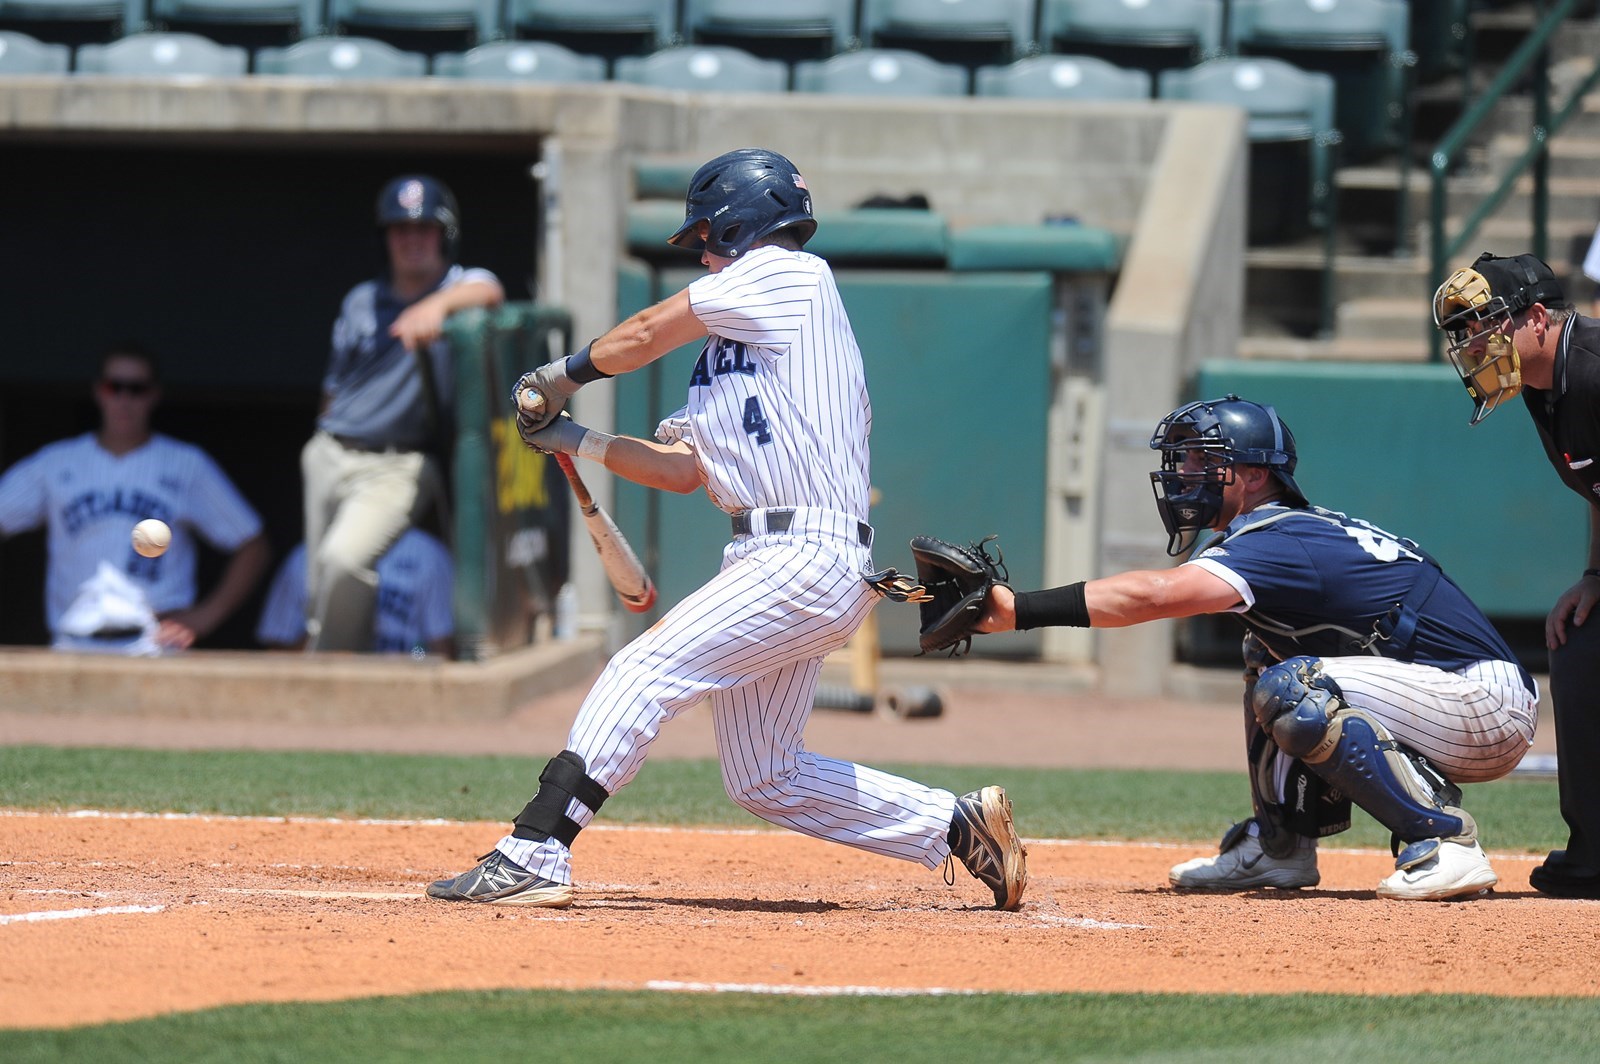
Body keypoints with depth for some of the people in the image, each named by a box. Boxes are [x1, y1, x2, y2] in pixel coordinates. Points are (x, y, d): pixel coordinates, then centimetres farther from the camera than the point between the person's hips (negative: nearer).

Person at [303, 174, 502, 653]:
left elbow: (488, 293, -26)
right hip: (330, 458, 6)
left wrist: (438, 304, -45)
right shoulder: (362, 301, 14)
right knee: (318, 585, 6)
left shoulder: (460, 286, 0)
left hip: (397, 466, -6)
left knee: (343, 559, -27)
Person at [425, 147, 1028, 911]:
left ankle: (533, 854, -23)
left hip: (808, 557, -10)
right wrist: (575, 442, 14)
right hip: (775, 561, 10)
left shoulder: (789, 275, -2)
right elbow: (685, 470, 20)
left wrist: (565, 375, 14)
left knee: (644, 671, -17)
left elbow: (650, 333, 0)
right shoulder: (728, 338, 24)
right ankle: (959, 826, 17)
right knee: (765, 781, 10)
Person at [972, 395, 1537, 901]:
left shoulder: (1282, 542, -17)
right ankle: (1283, 846, 14)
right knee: (1266, 654, 16)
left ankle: (1444, 837, -21)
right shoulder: (1304, 531, 14)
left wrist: (1021, 608, -35)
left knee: (1291, 689, -26)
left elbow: (1158, 594, -30)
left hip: (1490, 711, -10)